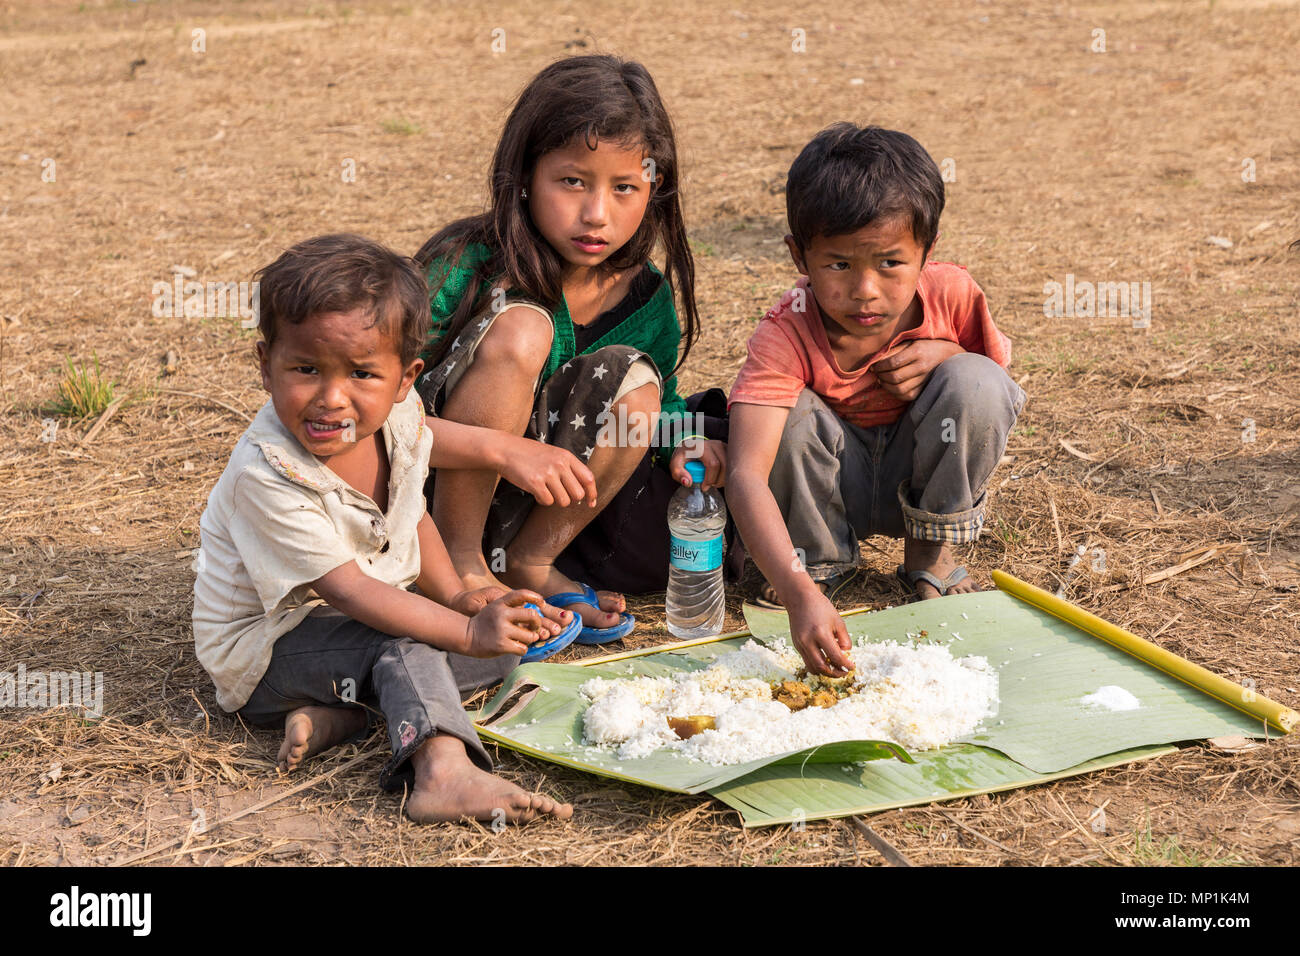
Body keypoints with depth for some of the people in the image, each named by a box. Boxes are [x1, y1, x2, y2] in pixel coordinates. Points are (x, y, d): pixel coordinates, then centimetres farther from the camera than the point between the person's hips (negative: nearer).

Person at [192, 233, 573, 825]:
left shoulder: (398, 419, -9)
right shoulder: (268, 475, -31)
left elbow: (410, 519, 11)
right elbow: (349, 590, -30)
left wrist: (457, 597, -2)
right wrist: (466, 631, -33)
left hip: (357, 620, 8)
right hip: (263, 648, -8)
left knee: (508, 643, -1)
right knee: (405, 646, -31)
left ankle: (338, 713, -12)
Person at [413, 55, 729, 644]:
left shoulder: (646, 296, -5)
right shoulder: (468, 268, -21)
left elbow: (655, 403, 13)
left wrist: (684, 439, -11)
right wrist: (502, 448, -37)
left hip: (538, 511, 5)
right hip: (430, 502, -5)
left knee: (629, 379, -19)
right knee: (519, 328, -28)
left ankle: (528, 561, -8)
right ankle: (459, 565, -18)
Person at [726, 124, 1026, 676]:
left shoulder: (951, 295, -20)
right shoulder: (786, 338, -31)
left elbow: (999, 373, 2)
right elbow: (746, 475, -42)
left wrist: (947, 354, -24)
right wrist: (800, 593, -56)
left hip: (917, 480, 2)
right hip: (832, 485, -2)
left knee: (975, 382, -26)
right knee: (787, 416, -32)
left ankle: (930, 552, -3)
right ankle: (820, 560, -4)